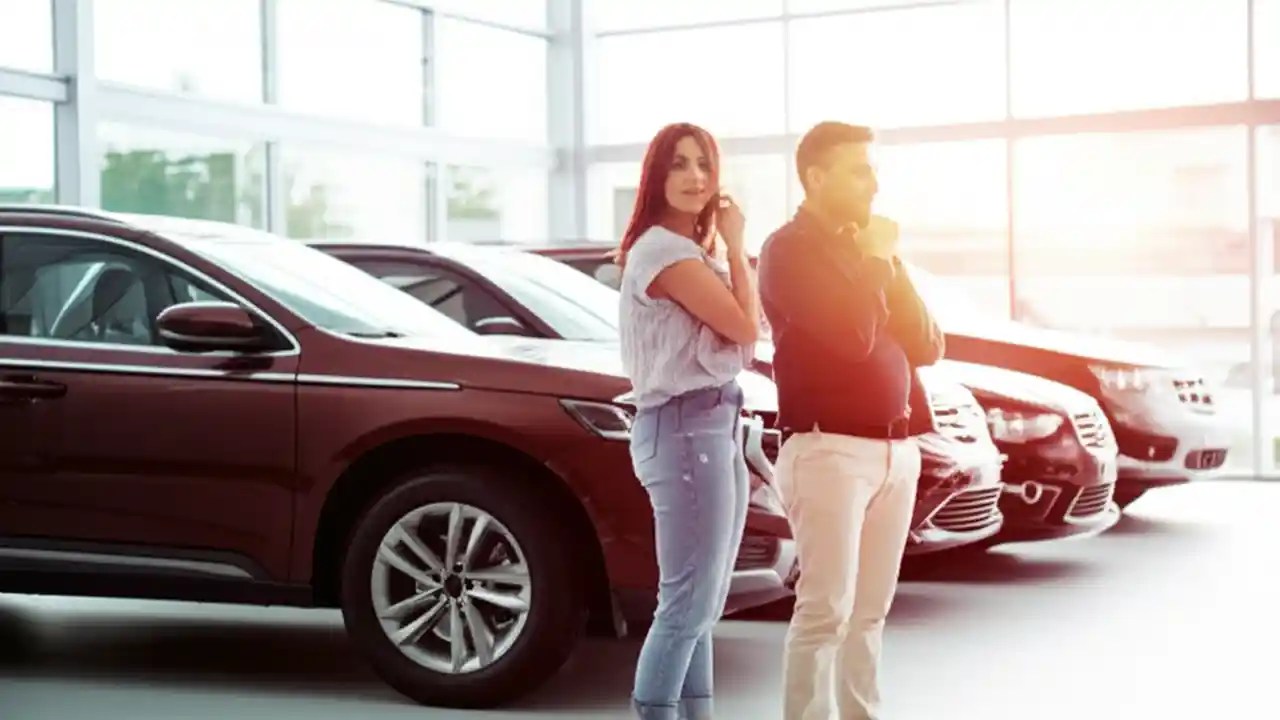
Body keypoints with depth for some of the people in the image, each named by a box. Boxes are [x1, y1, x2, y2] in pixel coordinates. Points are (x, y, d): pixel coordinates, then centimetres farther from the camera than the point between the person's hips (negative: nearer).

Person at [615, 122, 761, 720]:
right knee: (688, 603, -10)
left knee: (702, 604, 10)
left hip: (717, 424, 10)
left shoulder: (696, 251, 18)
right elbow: (744, 325, -14)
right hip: (686, 428, -10)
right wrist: (735, 245, -4)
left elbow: (743, 335, 12)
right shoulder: (661, 249, -12)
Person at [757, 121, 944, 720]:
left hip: (896, 449, 7)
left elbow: (927, 346, 12)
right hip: (830, 448, -7)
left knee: (870, 611, 9)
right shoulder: (789, 249, -6)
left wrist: (888, 264, 2)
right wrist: (876, 262, -5)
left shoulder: (868, 251, 18)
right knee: (826, 610, -9)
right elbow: (853, 337, -19)